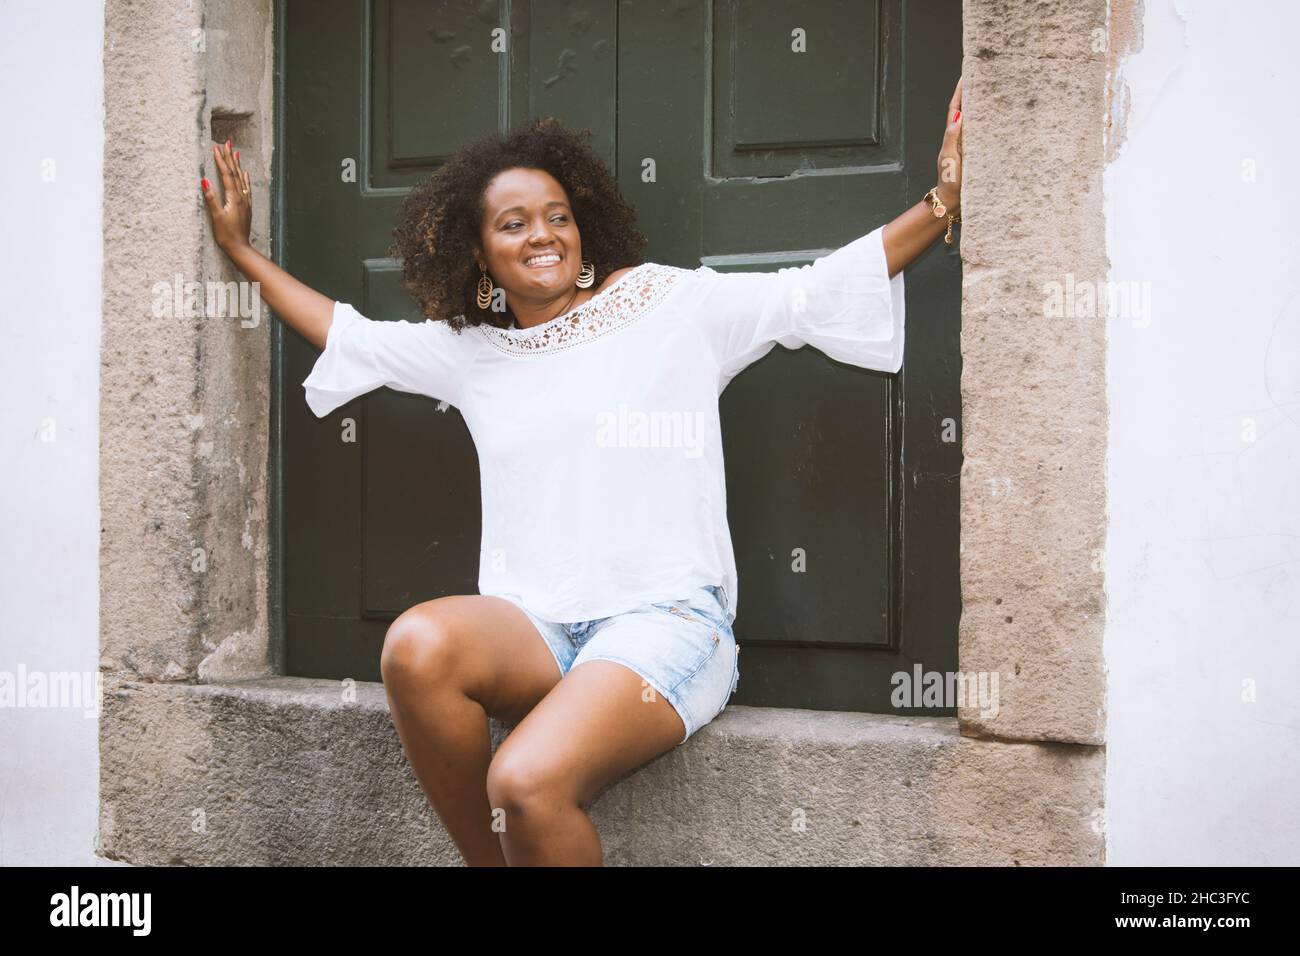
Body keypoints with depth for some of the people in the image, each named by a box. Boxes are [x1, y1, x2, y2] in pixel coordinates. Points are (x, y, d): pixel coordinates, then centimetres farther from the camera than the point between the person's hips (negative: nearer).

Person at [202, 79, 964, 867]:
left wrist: (943, 204, -4)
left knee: (528, 783, -32)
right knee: (417, 644, -31)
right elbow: (349, 335, 31)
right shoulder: (469, 351, 19)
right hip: (530, 623, 4)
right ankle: (493, 862, -12)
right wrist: (242, 248, 35)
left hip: (665, 617, -4)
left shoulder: (674, 306, 7)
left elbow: (813, 291, 5)